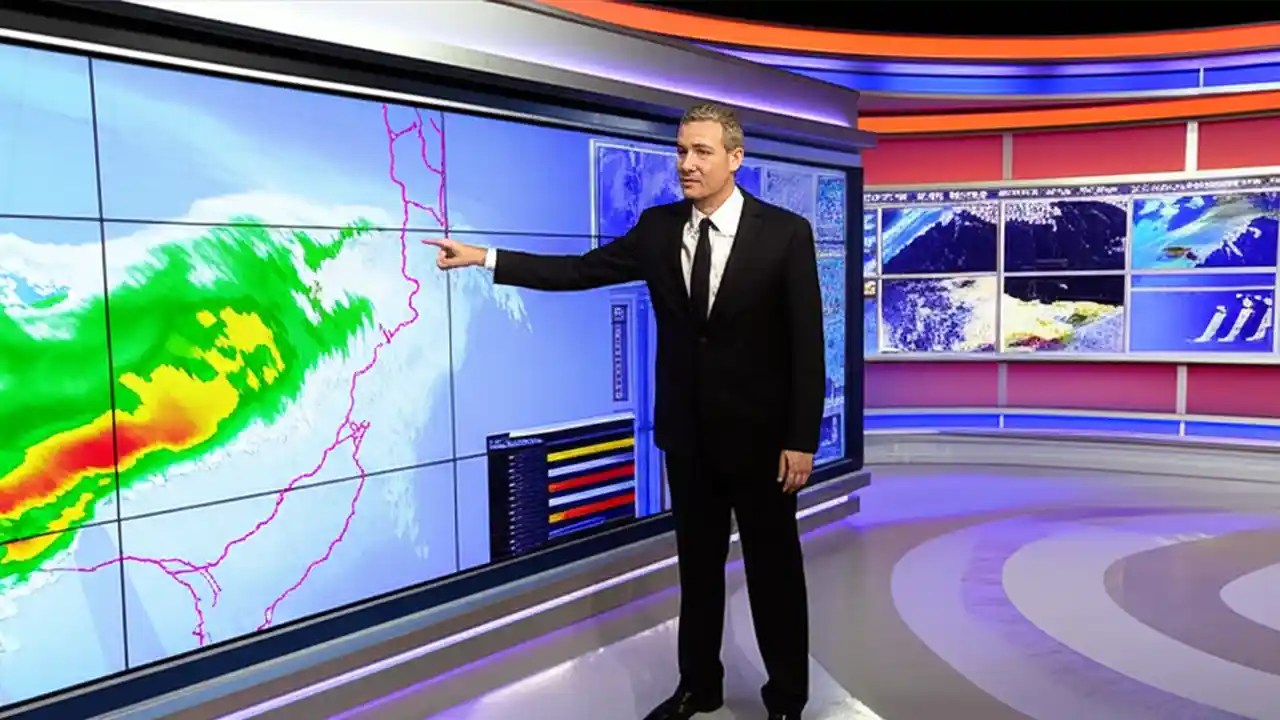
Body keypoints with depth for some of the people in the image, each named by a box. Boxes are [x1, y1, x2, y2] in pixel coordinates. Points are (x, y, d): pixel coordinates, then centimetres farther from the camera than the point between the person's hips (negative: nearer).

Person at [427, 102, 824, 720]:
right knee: (697, 565, 17)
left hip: (758, 433, -4)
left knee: (773, 569, 10)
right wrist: (484, 257, -3)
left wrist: (801, 440, -14)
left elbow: (807, 343, -12)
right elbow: (581, 270, 3)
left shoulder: (785, 232, -11)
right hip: (685, 431, 4)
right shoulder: (659, 227, 2)